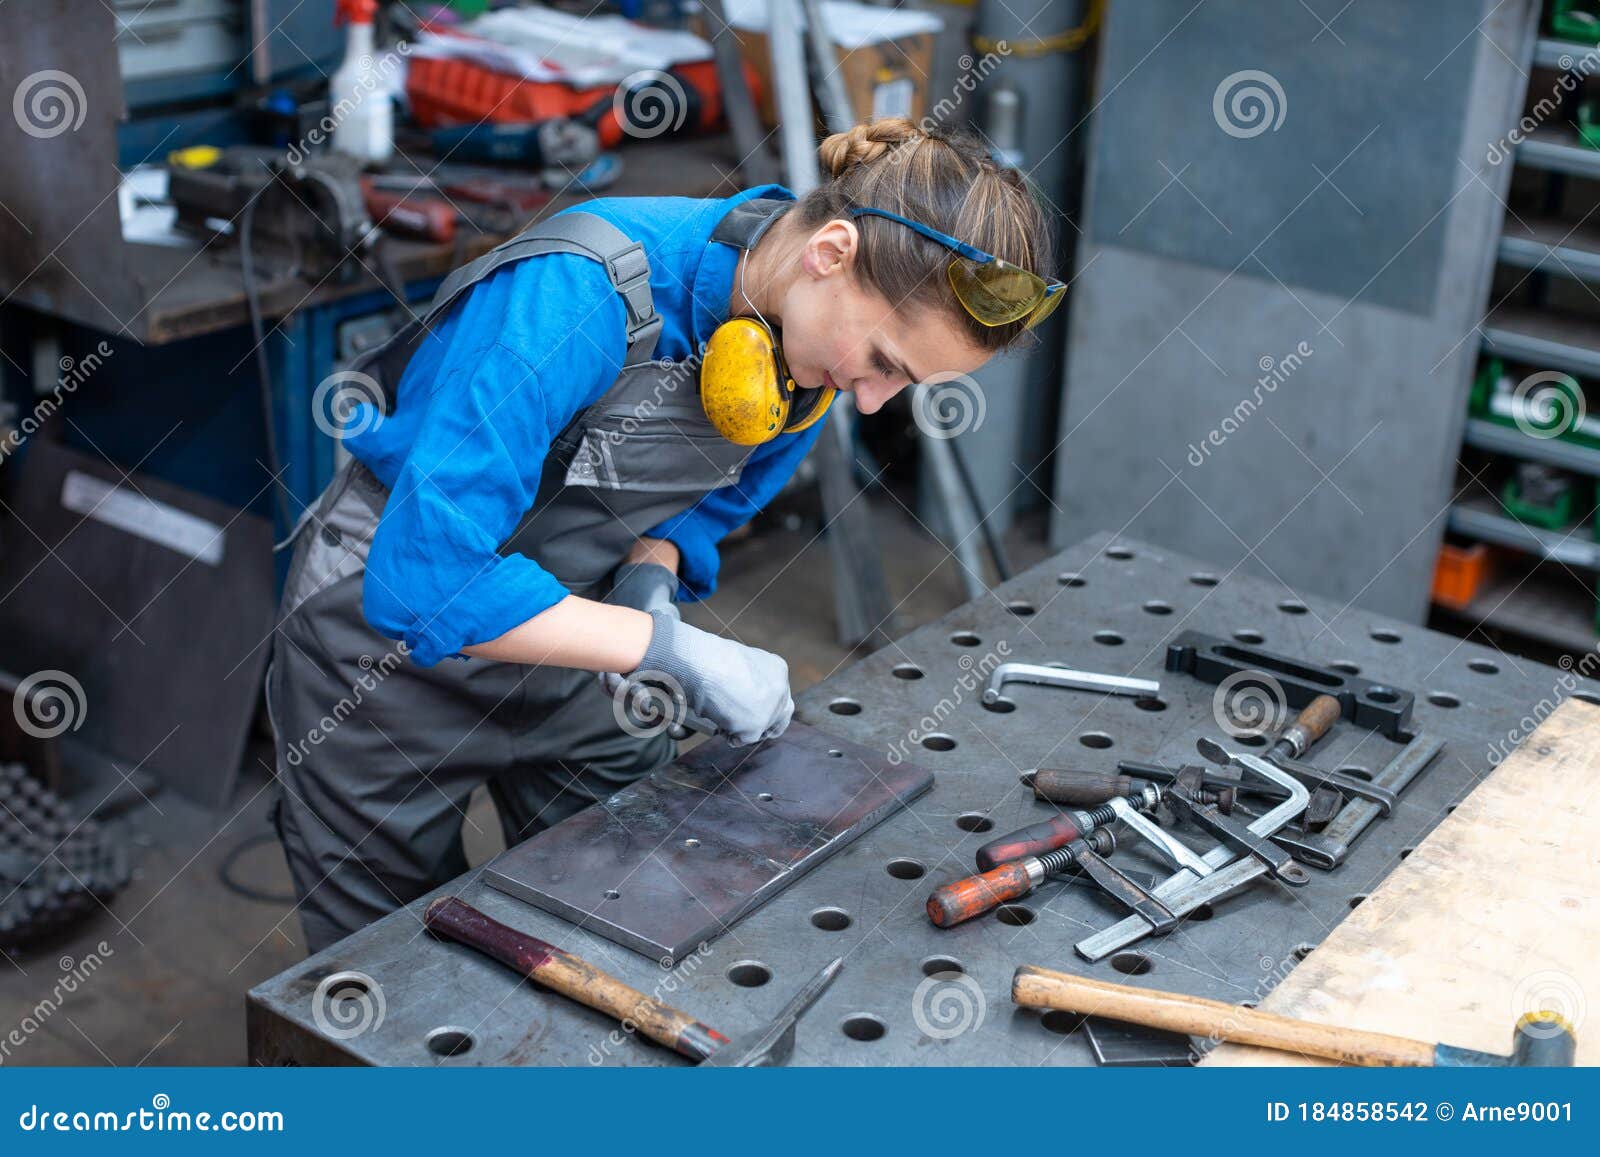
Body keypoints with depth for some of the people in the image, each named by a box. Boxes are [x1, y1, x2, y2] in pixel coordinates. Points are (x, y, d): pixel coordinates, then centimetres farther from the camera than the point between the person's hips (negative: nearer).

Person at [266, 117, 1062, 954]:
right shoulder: (585, 290, -35)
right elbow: (425, 576, -37)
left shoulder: (828, 337, -13)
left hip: (564, 616, 5)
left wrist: (653, 578, -16)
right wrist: (671, 649, -35)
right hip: (389, 634, -5)